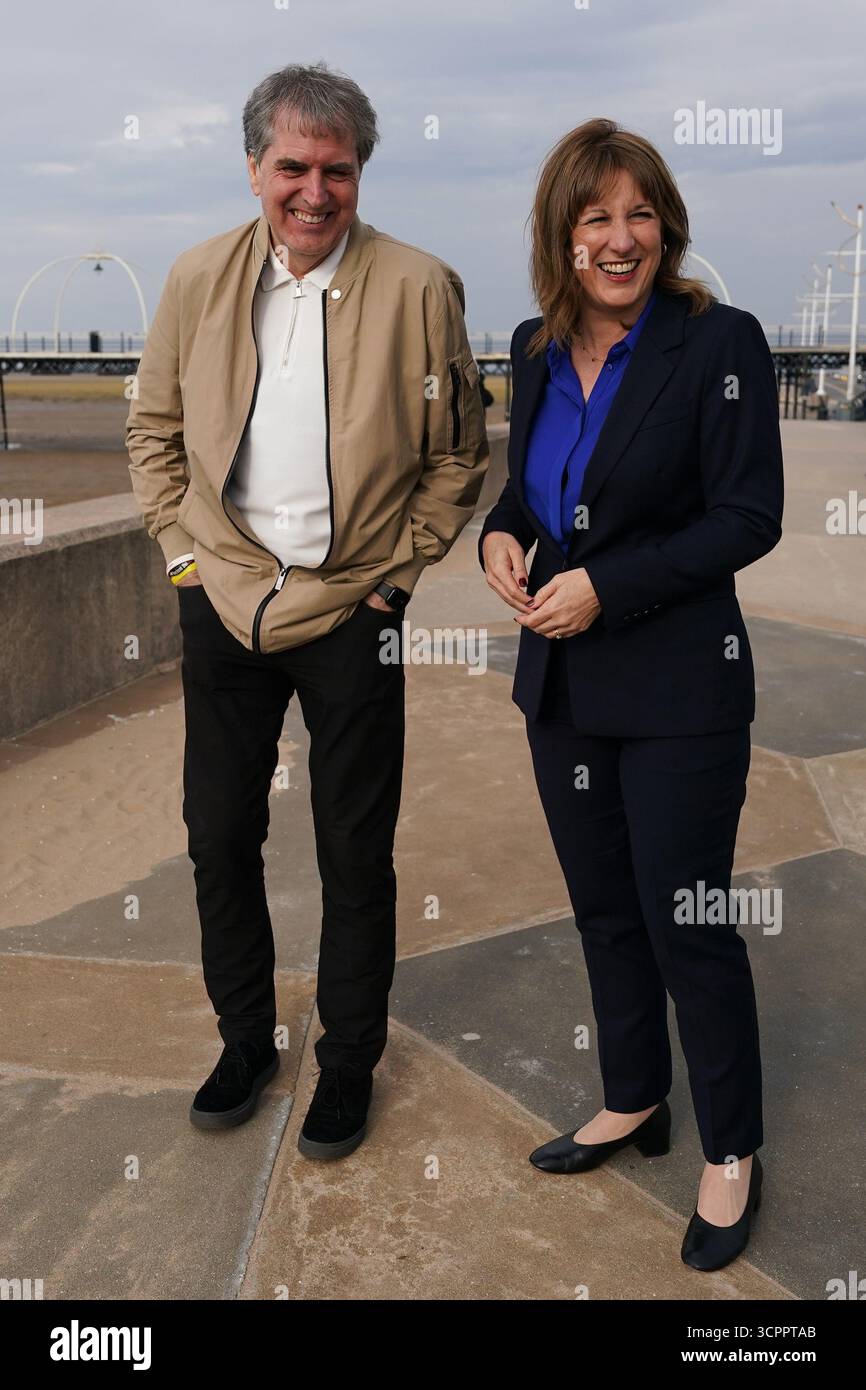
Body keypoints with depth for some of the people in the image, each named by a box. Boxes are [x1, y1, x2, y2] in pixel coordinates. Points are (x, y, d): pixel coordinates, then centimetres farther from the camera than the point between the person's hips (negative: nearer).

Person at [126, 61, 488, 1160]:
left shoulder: (419, 288, -6)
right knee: (219, 837, 13)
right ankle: (244, 1036, 35)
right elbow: (154, 429, 12)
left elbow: (458, 453, 1)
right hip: (223, 605, 3)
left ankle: (349, 1059, 29)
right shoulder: (197, 278, 2)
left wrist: (399, 573, -4)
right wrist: (182, 551, 3)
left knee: (356, 858, 8)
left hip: (351, 616, -3)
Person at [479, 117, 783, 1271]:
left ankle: (732, 1153, 26)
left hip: (677, 689, -6)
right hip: (561, 684, 6)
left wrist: (605, 587, -20)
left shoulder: (720, 343, -12)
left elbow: (748, 519, -14)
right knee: (603, 909, 18)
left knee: (686, 920, 3)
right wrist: (501, 534, -6)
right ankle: (634, 1103, 39)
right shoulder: (537, 351, 6)